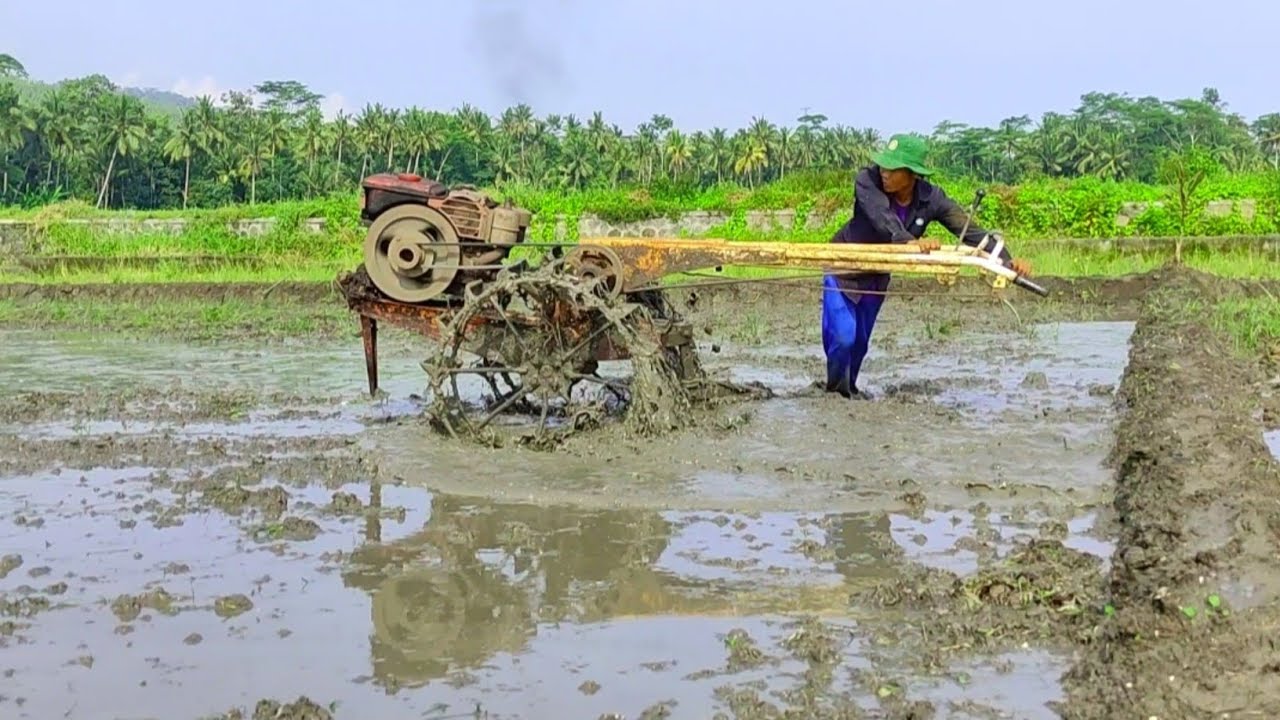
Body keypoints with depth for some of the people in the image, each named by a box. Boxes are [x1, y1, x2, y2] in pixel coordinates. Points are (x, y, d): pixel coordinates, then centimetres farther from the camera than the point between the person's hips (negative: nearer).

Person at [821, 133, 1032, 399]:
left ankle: (848, 386, 42)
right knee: (842, 335, -14)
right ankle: (835, 383, 16)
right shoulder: (867, 180, -28)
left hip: (877, 275, 4)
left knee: (861, 339, 13)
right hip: (843, 267, -4)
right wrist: (911, 241, -63)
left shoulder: (932, 199, -19)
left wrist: (1008, 261, -38)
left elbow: (971, 232, -22)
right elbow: (883, 220, -44)